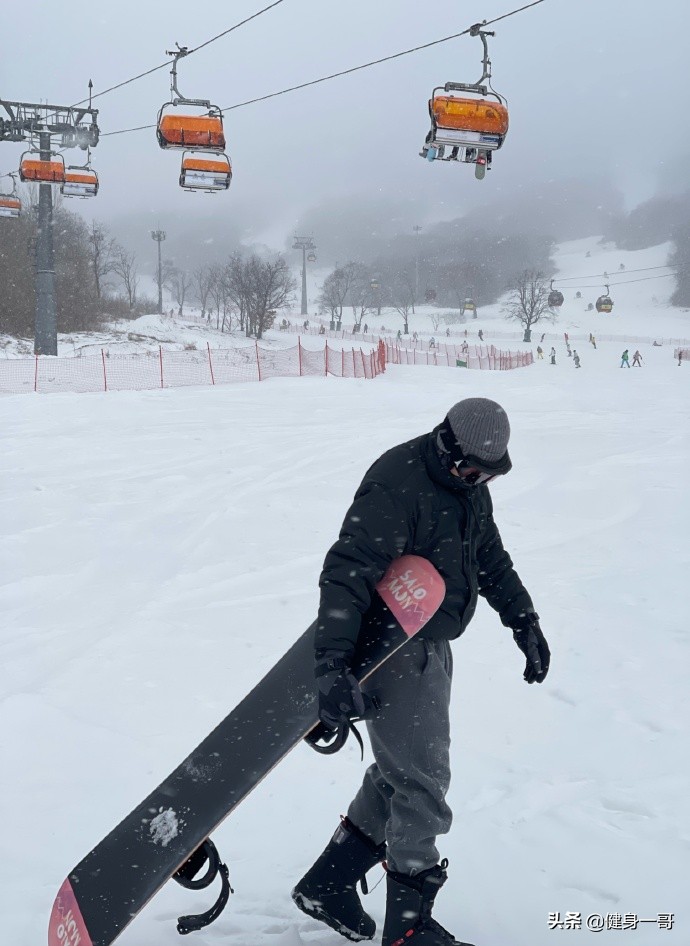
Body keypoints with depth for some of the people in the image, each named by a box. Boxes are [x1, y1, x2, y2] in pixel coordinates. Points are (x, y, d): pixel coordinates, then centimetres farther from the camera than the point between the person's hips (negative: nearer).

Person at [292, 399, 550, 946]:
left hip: (433, 645, 9)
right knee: (422, 784, -5)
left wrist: (524, 623, 14)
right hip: (394, 649, -9)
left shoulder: (469, 484, 5)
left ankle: (325, 886, 29)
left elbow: (491, 558, 21)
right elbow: (346, 575, -31)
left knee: (399, 775, 15)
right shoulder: (397, 485, -24)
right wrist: (333, 667, -40)